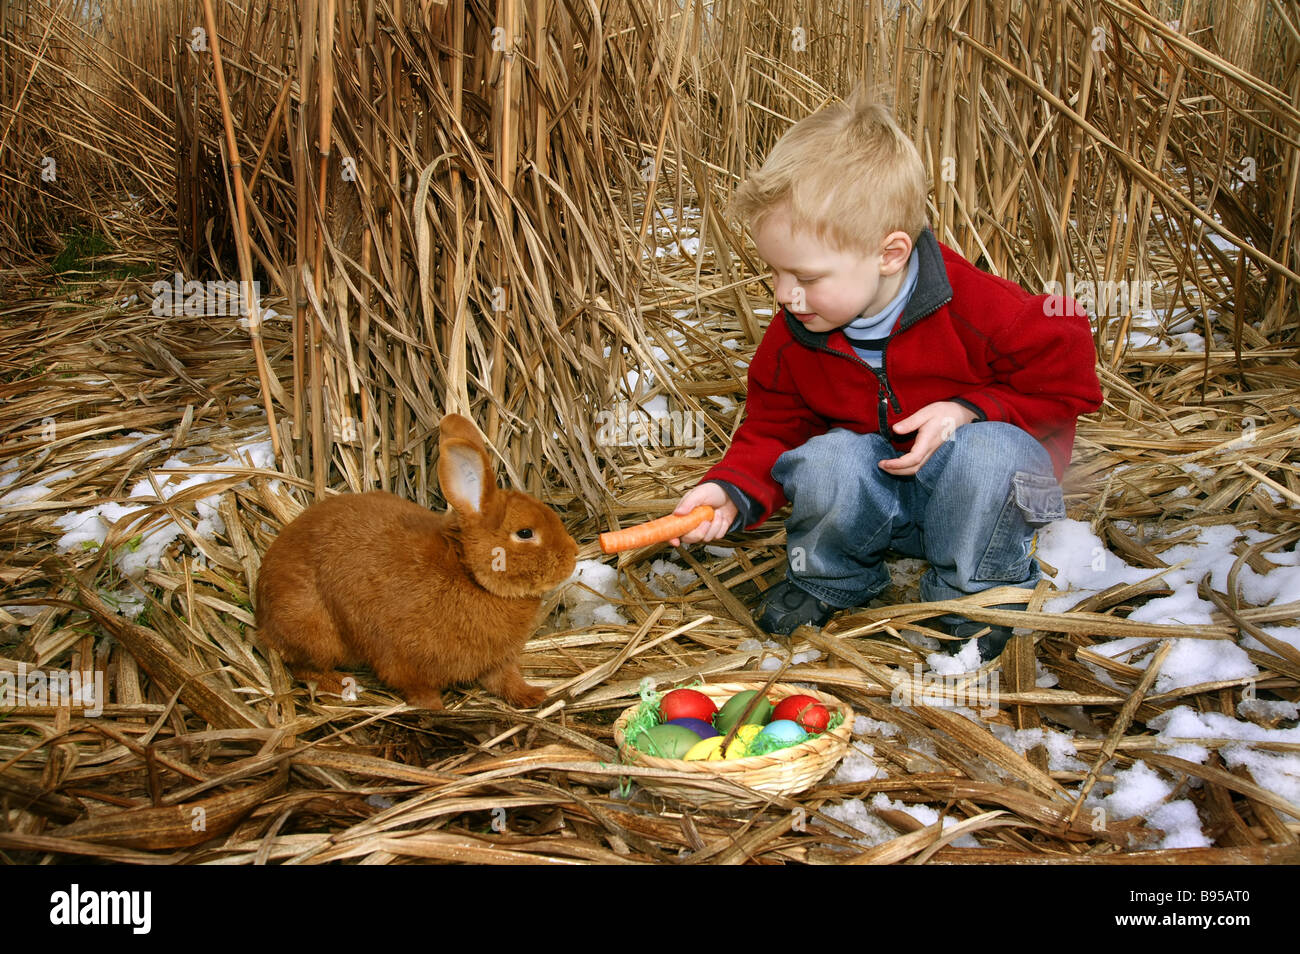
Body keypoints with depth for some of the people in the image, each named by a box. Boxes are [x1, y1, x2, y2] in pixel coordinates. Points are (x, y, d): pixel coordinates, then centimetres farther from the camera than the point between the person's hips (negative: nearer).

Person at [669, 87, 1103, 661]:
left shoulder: (979, 310, -24)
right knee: (827, 460, -31)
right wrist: (732, 491, -18)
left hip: (972, 499, -2)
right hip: (876, 498, 3)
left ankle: (972, 596, -8)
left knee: (985, 451, -37)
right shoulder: (792, 337, -9)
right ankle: (827, 578, 3)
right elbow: (772, 431, 2)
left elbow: (1068, 380, -12)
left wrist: (969, 411, -25)